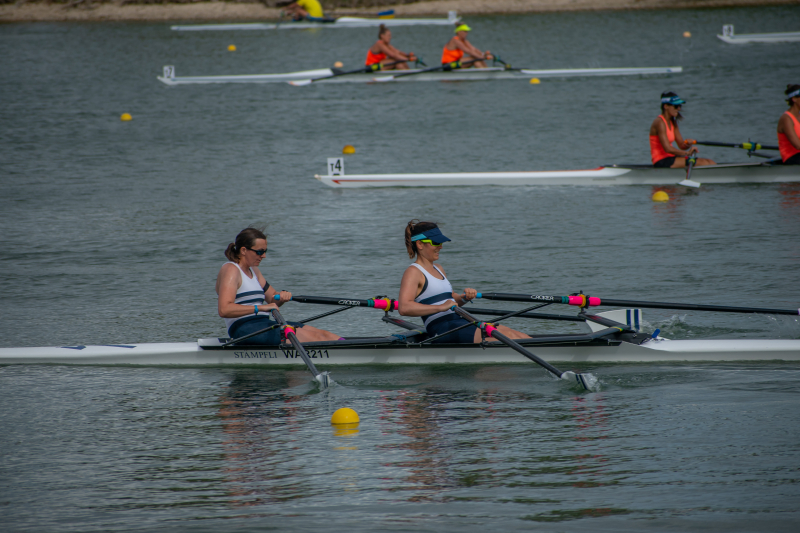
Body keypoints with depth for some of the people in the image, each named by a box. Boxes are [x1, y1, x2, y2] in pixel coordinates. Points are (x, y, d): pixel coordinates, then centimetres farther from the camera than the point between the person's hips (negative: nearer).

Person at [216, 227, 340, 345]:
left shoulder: (253, 270, 21)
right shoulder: (230, 271, -9)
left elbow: (273, 300, 25)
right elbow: (224, 310, -23)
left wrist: (283, 295, 0)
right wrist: (260, 308, -26)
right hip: (244, 328, -10)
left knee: (323, 334, -5)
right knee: (307, 336, -23)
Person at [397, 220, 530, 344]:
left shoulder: (438, 269, 22)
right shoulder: (413, 273, -7)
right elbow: (404, 308, -22)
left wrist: (465, 298, 5)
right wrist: (441, 307, -29)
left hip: (461, 322, 9)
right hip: (443, 330, -9)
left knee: (518, 336, -6)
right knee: (508, 336, -21)